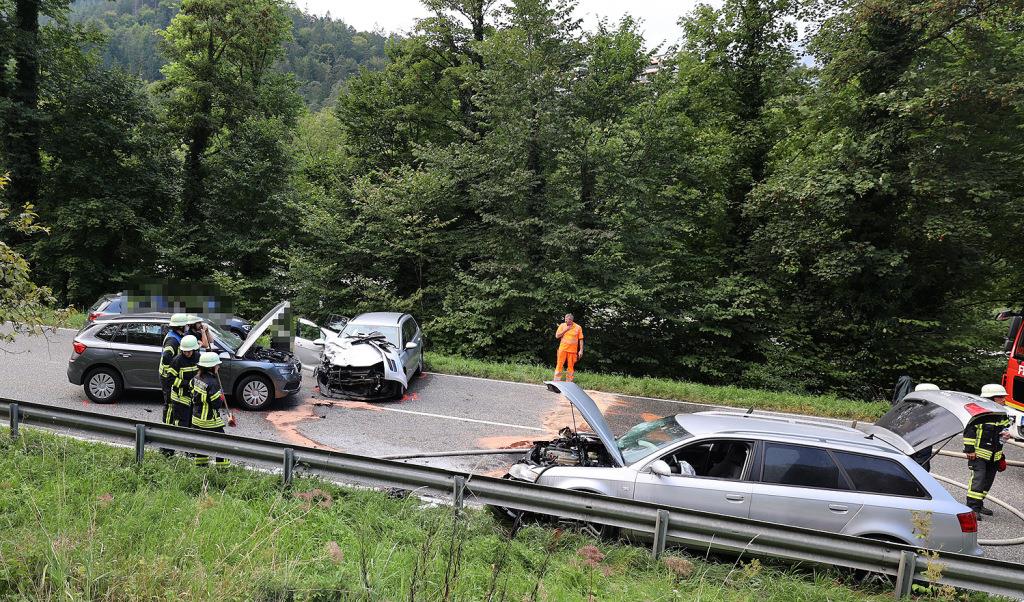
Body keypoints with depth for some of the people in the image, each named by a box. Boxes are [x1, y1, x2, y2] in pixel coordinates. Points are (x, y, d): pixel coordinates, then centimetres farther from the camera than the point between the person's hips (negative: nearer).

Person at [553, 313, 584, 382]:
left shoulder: (578, 327, 2)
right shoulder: (562, 325, 5)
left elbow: (581, 340, 4)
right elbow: (557, 336, 2)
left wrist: (581, 350, -1)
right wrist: (565, 330, -8)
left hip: (572, 350, -1)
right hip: (562, 349, 1)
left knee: (571, 366, 1)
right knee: (559, 365, -1)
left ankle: (569, 382, 9)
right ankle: (556, 381, 3)